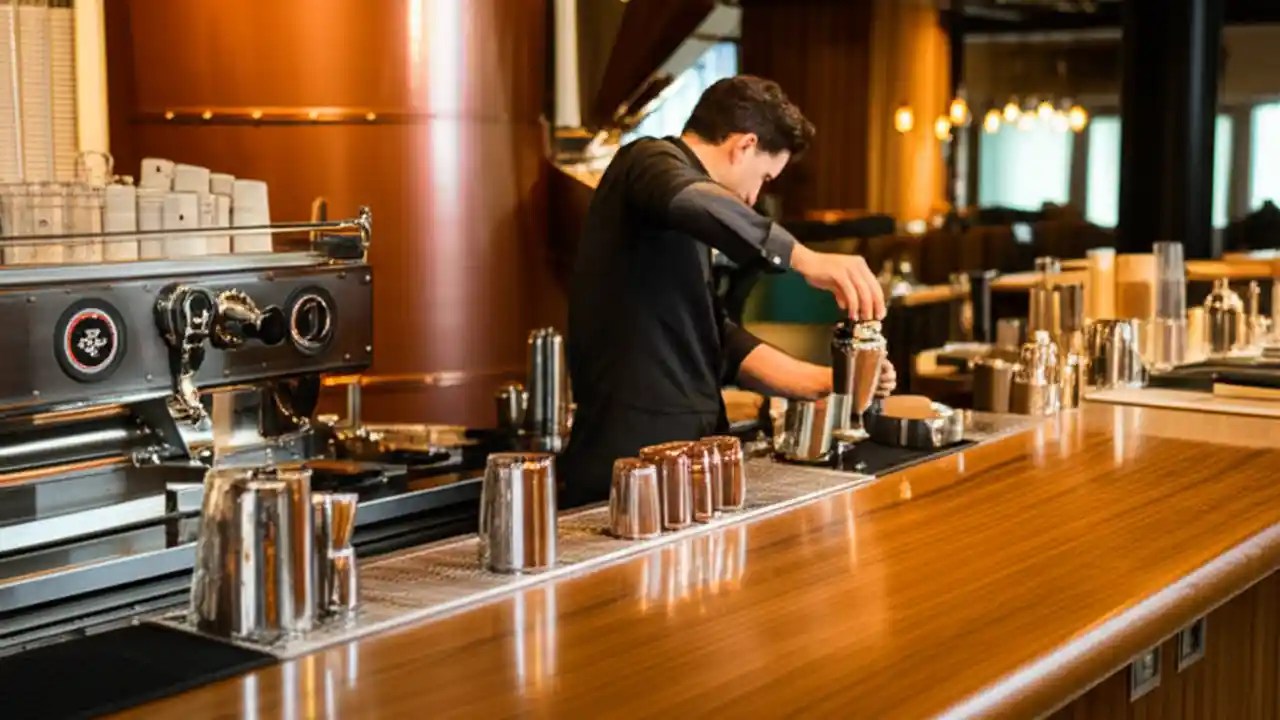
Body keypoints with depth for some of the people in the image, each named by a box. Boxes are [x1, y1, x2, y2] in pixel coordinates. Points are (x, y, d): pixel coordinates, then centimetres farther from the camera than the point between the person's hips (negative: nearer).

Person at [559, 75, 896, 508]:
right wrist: (806, 259, -34)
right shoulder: (651, 159, -4)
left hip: (673, 457, 9)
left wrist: (824, 382, 18)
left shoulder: (677, 236, 24)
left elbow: (713, 338, 26)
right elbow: (690, 200, -29)